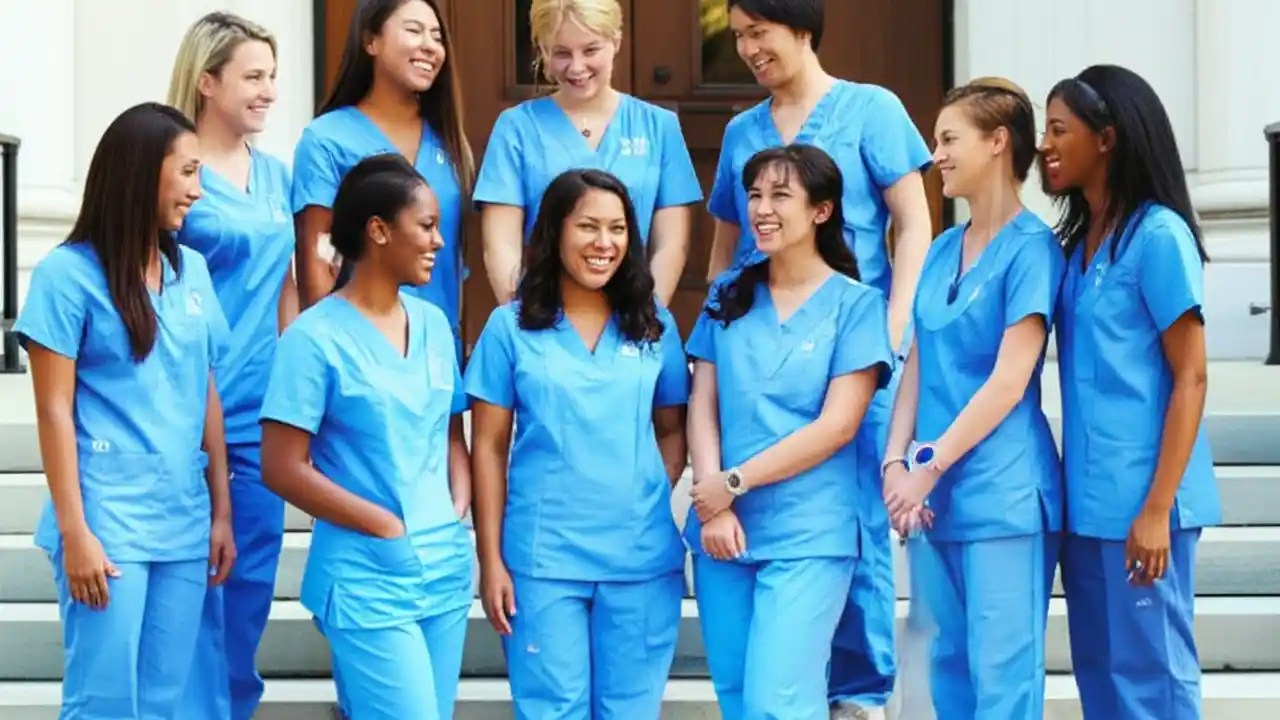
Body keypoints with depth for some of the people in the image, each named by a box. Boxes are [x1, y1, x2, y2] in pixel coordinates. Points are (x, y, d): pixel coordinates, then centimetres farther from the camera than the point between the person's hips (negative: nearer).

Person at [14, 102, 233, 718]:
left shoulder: (192, 270, 11)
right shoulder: (68, 273, -6)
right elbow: (54, 411, -7)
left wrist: (221, 510, 11)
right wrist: (74, 531, -12)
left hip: (183, 521, 5)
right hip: (107, 521, -5)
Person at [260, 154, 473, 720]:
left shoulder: (434, 324, 9)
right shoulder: (316, 337, -10)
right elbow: (282, 469, -12)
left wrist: (461, 509, 0)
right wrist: (389, 528, -13)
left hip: (446, 571, 6)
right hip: (367, 580, -6)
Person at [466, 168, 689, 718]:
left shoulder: (656, 327, 7)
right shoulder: (511, 326, 0)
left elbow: (672, 429, 13)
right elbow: (489, 447, 1)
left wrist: (655, 499, -6)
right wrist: (491, 559, -3)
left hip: (643, 558, 2)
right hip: (542, 560, -2)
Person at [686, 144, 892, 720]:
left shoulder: (855, 304, -2)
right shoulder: (729, 296, 11)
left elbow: (837, 426, -9)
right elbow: (702, 406, 7)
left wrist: (733, 483, -11)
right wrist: (713, 505, -8)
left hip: (808, 537, -5)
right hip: (723, 531, 5)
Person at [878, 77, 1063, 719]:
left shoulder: (1030, 248, -9)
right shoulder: (942, 251, 13)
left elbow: (1008, 383, -14)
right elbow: (916, 366, 12)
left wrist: (930, 470, -13)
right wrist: (895, 462, -1)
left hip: (1000, 493, -7)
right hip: (934, 496, 7)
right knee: (950, 667, 12)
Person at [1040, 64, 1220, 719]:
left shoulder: (1158, 235, -10)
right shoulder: (1077, 242, 12)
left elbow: (1190, 380, -12)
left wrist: (1157, 509, -18)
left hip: (1139, 500, -8)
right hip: (1086, 499, 8)